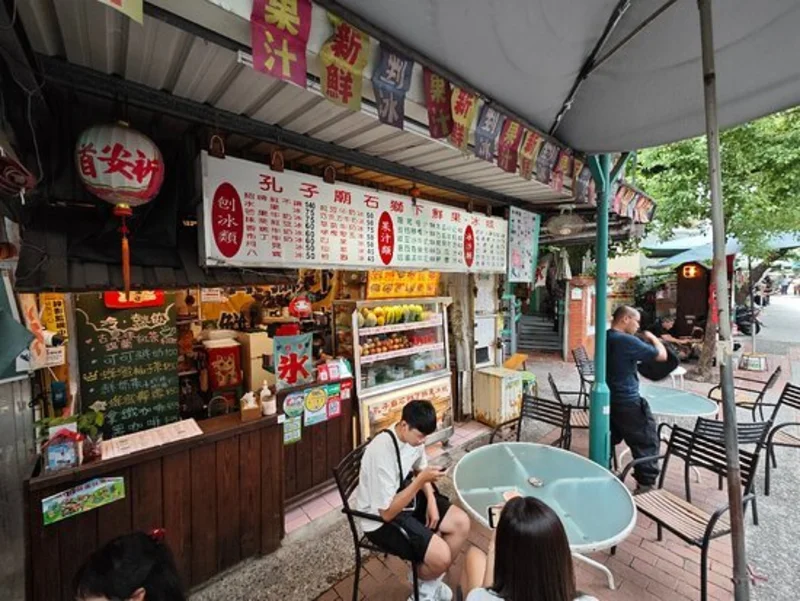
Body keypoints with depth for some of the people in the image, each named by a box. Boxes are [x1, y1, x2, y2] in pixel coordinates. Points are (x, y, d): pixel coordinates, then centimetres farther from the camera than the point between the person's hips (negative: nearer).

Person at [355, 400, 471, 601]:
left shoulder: (413, 435, -11)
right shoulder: (382, 452, -35)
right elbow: (387, 513, -27)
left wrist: (431, 500, -6)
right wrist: (421, 480, -32)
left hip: (407, 498, 8)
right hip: (381, 520, -7)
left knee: (461, 523, 1)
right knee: (441, 556, -18)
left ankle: (431, 580, 22)